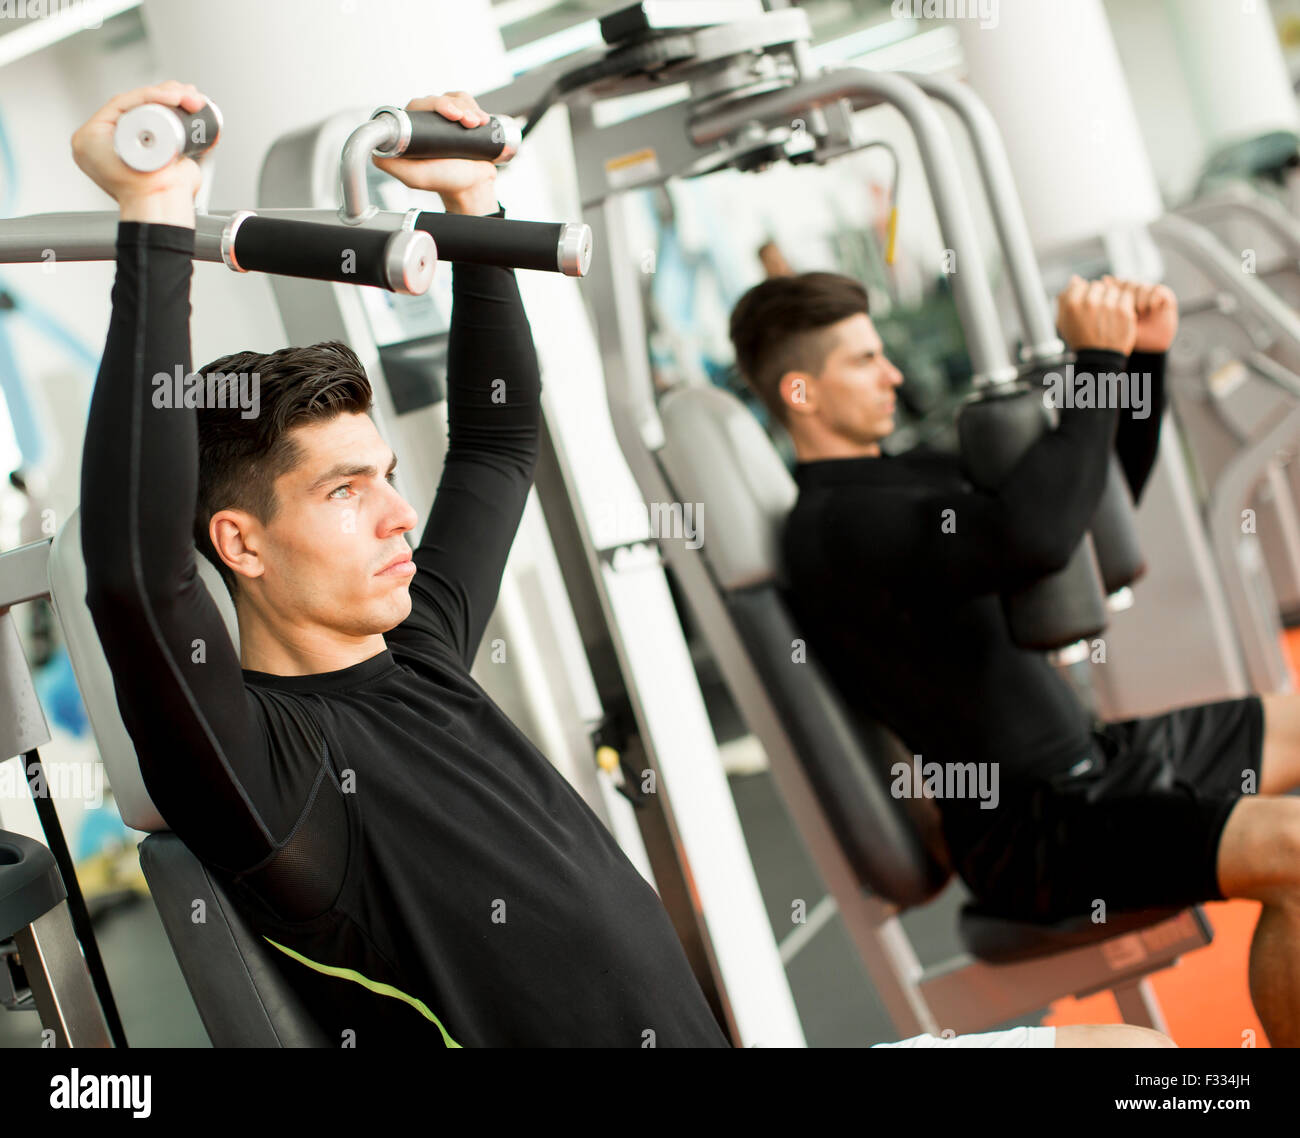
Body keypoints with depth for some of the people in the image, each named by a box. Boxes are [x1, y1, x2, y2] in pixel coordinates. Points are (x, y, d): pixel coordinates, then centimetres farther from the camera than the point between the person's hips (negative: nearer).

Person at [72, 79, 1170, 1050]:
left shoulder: (415, 659, 10)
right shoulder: (257, 757, -14)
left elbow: (499, 437, 22)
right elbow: (135, 564, -33)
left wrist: (472, 195, 16)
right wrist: (155, 219, -32)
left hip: (704, 1025, 8)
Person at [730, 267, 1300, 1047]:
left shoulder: (919, 474, 13)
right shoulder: (834, 526, -18)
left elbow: (1107, 502, 21)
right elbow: (1032, 538, -34)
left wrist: (1146, 356, 7)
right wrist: (1098, 360, -25)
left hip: (1095, 755, 10)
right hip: (1032, 836, -10)